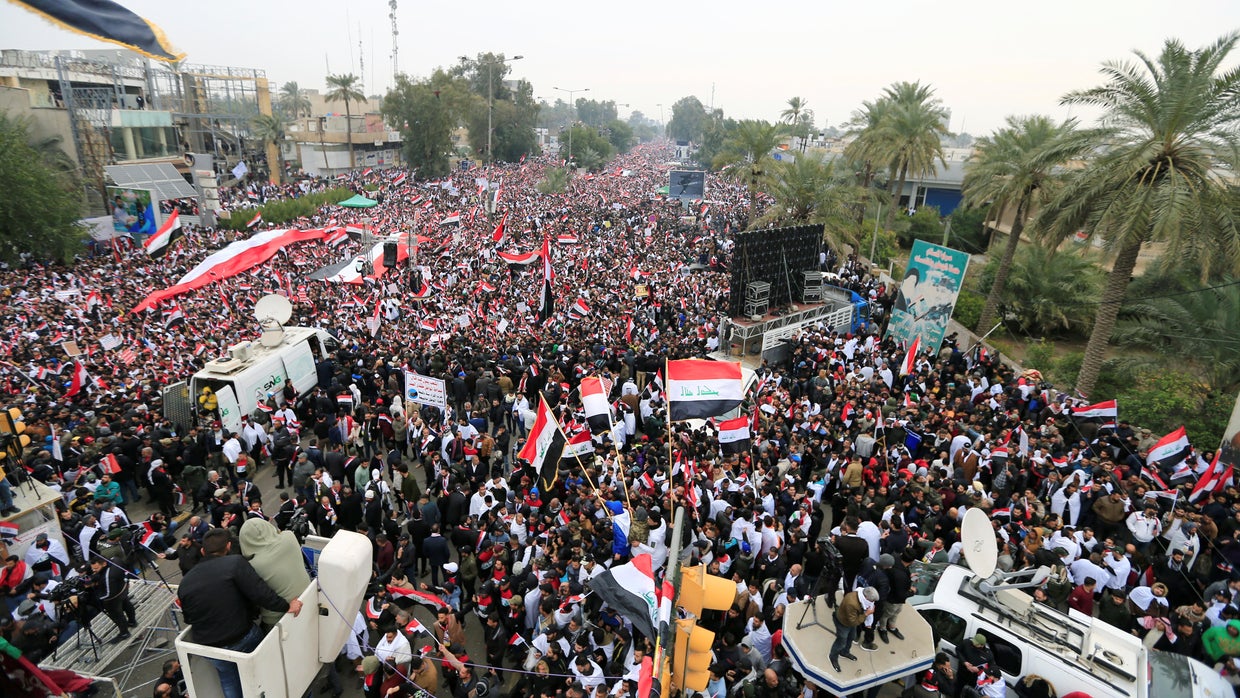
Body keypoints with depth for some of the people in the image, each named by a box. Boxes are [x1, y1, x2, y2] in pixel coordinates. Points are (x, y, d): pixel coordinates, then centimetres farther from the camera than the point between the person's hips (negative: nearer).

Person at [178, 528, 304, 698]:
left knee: (227, 676, 27)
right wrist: (286, 605, -16)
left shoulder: (184, 583, -2)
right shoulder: (235, 563, -18)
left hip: (209, 648, 3)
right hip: (244, 639, -3)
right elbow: (261, 594, -26)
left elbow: (189, 619, 8)